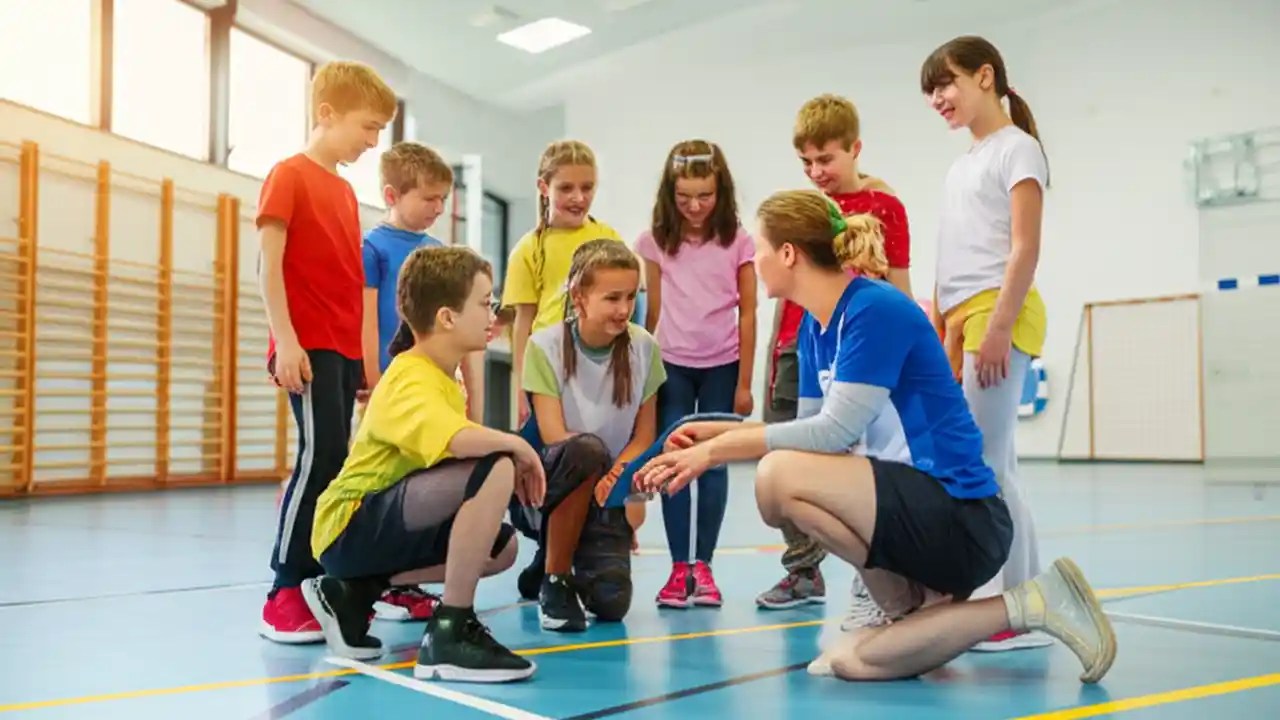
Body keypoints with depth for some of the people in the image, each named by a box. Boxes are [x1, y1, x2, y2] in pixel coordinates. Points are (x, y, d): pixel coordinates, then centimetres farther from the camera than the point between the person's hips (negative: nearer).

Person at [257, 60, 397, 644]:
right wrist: (285, 339, -18)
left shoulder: (345, 191, 18)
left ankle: (318, 585, 14)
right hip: (307, 346, -8)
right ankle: (283, 595, -9)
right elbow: (269, 264, -10)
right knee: (320, 457, -15)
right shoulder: (289, 175, -4)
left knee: (334, 463, 7)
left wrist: (366, 355, 17)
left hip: (345, 349, 8)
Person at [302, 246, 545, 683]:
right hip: (353, 528, -10)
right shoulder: (412, 379, -19)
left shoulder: (439, 377, 13)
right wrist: (517, 445, -21)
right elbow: (456, 441, -39)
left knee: (502, 547, 16)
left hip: (390, 523, 10)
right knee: (494, 467, -27)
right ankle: (450, 631, -19)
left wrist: (513, 453, -6)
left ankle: (356, 592, 10)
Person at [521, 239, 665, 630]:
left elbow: (644, 436, -1)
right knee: (587, 450, -37)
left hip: (606, 488, 2)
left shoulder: (644, 347, -5)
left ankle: (579, 562, 22)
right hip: (553, 481, -2)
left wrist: (614, 476, -20)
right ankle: (554, 581, -16)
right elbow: (554, 437, -16)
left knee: (611, 603, -18)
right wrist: (595, 463, -32)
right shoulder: (545, 346, -12)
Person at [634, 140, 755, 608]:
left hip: (722, 367, 0)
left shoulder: (737, 241, -2)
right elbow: (653, 311, 5)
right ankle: (678, 568, 5)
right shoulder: (656, 240, 1)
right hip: (672, 365, 0)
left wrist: (744, 382, -2)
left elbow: (747, 313, 0)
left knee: (714, 464, 3)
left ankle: (703, 567, 12)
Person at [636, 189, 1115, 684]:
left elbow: (835, 432, -23)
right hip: (921, 513, 8)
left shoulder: (875, 309, -17)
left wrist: (717, 449, -19)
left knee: (779, 476, -24)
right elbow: (810, 431, 12)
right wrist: (719, 433, 0)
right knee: (849, 659, 2)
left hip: (961, 518, -8)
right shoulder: (814, 328, 9)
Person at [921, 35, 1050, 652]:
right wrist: (933, 336, 16)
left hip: (998, 314, -8)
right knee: (993, 467, 6)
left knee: (982, 464, -11)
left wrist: (999, 325, -19)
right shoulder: (959, 166, 23)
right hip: (960, 323, 8)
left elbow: (1025, 249, -10)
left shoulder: (1016, 148, 1)